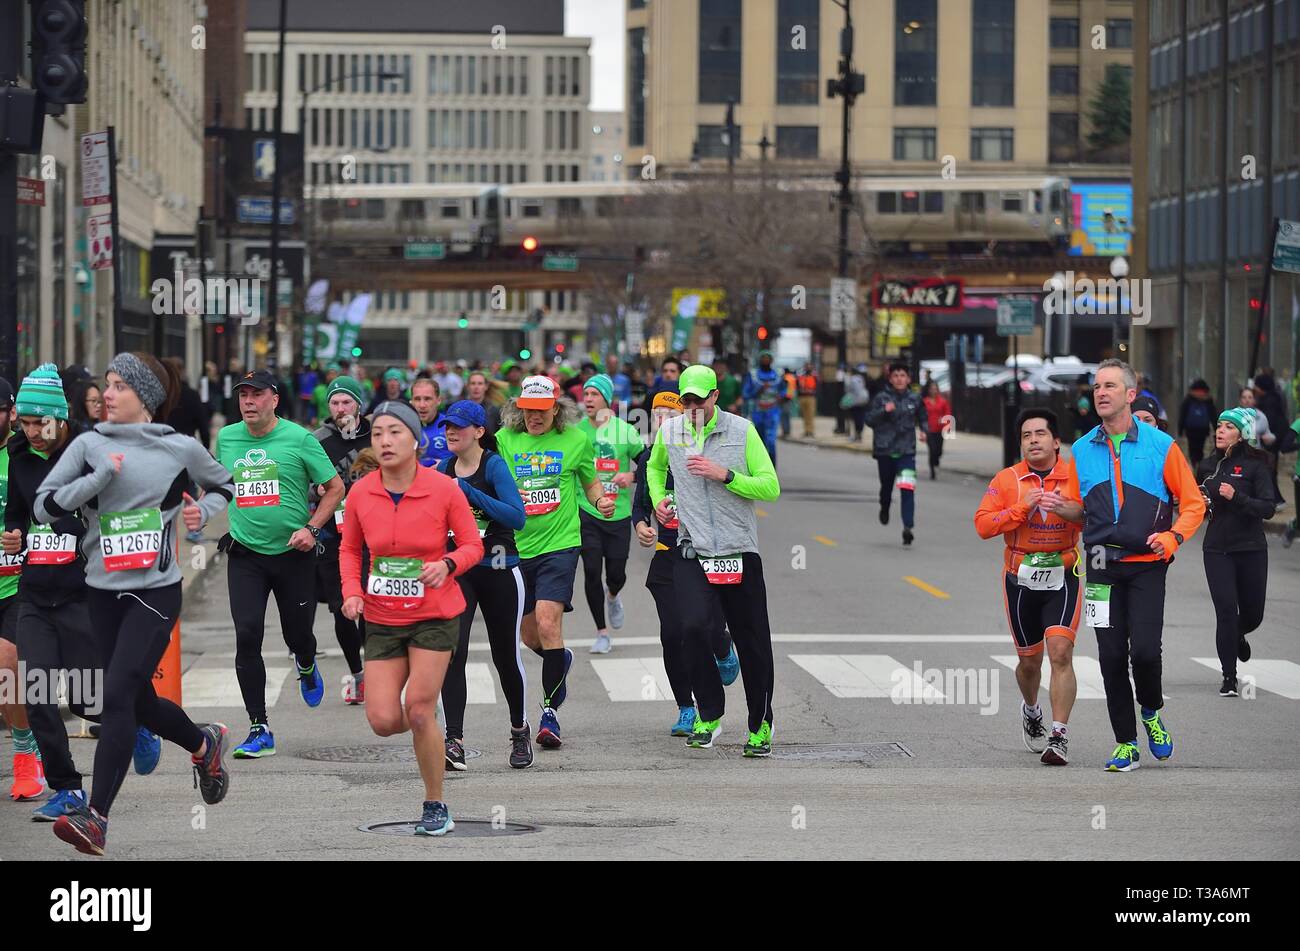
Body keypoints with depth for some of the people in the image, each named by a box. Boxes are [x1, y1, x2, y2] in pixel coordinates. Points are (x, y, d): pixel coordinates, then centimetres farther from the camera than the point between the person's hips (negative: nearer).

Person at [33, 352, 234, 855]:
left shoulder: (181, 449, -1)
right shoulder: (89, 446, 2)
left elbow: (223, 486, 18)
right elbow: (43, 507, -5)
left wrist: (203, 511, -2)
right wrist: (100, 477, -15)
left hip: (156, 591, -4)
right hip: (103, 590, 4)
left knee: (117, 695, -16)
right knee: (141, 703, 13)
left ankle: (96, 815, -18)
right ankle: (204, 744, 43)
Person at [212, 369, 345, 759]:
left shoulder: (299, 439, -7)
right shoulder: (226, 438, 4)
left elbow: (335, 487, -1)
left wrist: (311, 528, -11)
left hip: (293, 552, -2)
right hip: (245, 555, 2)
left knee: (297, 634, 9)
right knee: (247, 635, -12)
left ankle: (307, 667, 50)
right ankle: (259, 730, -8)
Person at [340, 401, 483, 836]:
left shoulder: (444, 489, -12)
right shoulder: (361, 493, -4)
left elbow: (473, 545, -1)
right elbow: (349, 548, 11)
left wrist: (447, 564, -22)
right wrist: (352, 592, -5)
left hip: (435, 615, -3)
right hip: (382, 618, 3)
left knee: (419, 712, -10)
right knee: (383, 720, -6)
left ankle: (436, 807, 8)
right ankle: (429, 727, 31)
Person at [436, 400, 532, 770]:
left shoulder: (494, 465, -10)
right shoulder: (444, 470, 6)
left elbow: (517, 517, -23)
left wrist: (469, 492, -26)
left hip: (499, 570, -3)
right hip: (458, 570, 3)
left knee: (505, 654, 9)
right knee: (452, 652, -14)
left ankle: (520, 730, 32)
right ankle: (454, 741, -16)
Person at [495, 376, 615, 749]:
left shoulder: (576, 440, 2)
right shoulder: (505, 439, 2)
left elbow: (590, 482, 17)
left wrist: (601, 500, -4)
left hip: (559, 544, -3)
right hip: (516, 546, 3)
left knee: (548, 623, -18)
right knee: (528, 635, 11)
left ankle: (550, 710, -9)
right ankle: (561, 661, 46)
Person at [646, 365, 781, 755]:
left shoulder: (742, 430, -3)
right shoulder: (669, 431, 6)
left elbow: (771, 487, -6)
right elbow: (655, 466, 30)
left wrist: (725, 475, -17)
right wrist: (658, 499, 14)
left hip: (740, 552, -1)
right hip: (691, 553, 1)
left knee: (752, 643, 4)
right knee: (694, 627, -21)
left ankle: (760, 726, 21)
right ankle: (709, 716, -4)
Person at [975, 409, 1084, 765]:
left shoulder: (1075, 477, -1)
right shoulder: (1007, 480, 1)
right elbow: (983, 524, -6)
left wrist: (1067, 510, -26)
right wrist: (1023, 507, -17)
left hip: (1062, 576, -2)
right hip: (1020, 578, 2)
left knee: (1061, 652, -17)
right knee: (1030, 661, 13)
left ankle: (1059, 736, -16)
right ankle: (1031, 710, 45)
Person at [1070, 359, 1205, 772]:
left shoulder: (1160, 445, 0)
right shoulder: (1081, 451, 9)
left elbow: (1193, 502, 4)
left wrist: (1174, 536, -12)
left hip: (1147, 566, -3)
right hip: (1103, 568, 3)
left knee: (1144, 649, -13)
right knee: (1112, 656, 1)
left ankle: (1151, 713, 17)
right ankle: (1125, 743, 12)